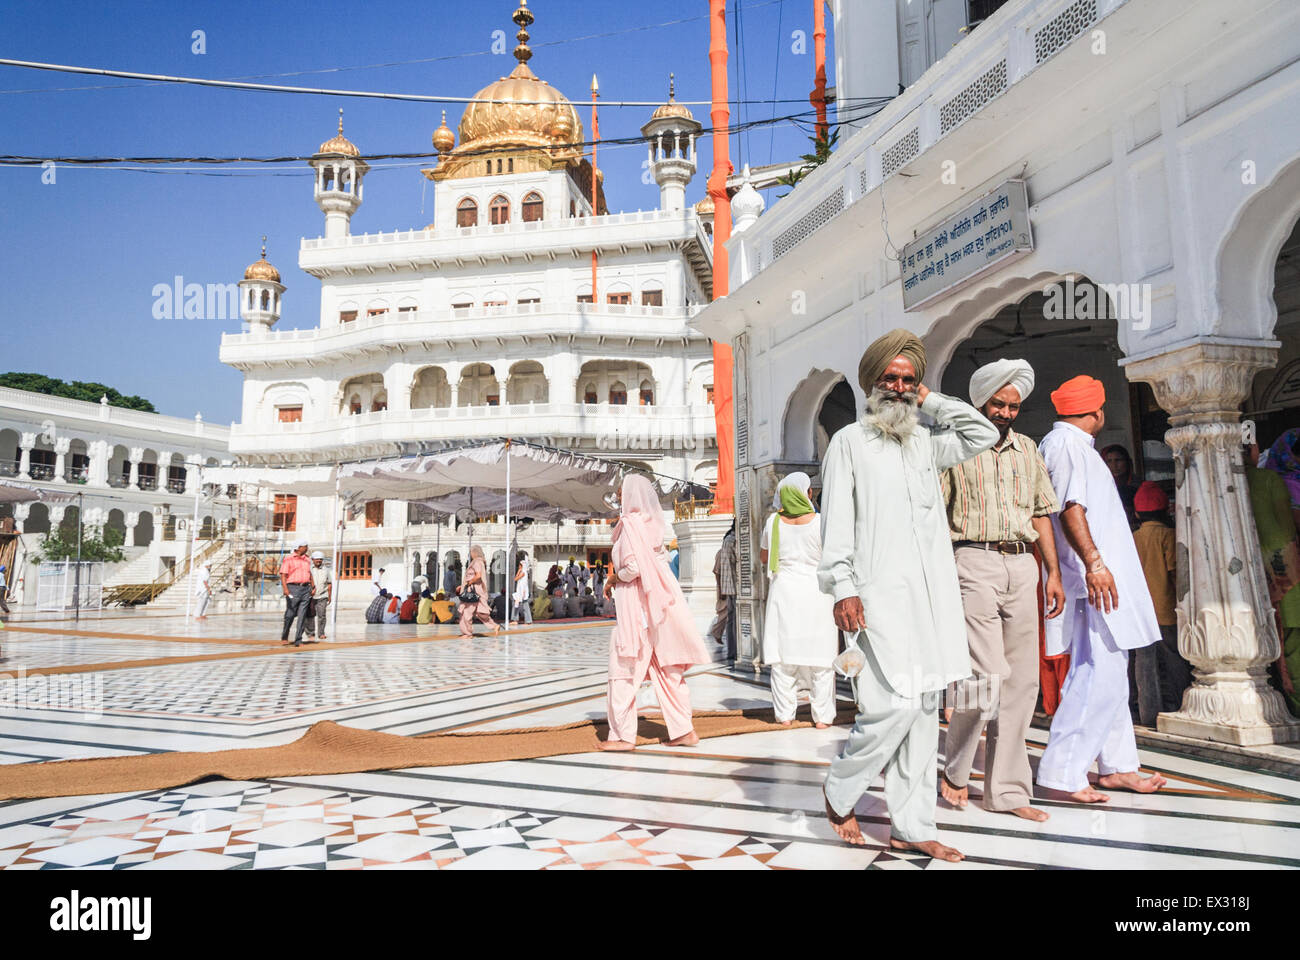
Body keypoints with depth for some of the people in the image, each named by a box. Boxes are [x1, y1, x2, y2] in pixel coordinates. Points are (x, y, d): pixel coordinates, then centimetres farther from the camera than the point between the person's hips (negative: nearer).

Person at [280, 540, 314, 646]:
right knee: (290, 614, -2)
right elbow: (283, 575, -6)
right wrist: (285, 589, -18)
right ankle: (284, 637, 19)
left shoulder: (307, 560, 16)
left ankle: (298, 640, 0)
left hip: (305, 589, 4)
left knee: (302, 615, -2)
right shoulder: (288, 559, 0)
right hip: (293, 588, -4)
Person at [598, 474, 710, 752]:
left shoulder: (630, 522, -13)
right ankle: (684, 730, 13)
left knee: (623, 671, 0)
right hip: (658, 602, 8)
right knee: (666, 670, 10)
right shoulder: (652, 523, 11)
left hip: (635, 606, -8)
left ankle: (623, 735, 5)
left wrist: (612, 580, -4)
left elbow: (632, 567, -21)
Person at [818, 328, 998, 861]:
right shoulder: (849, 441, 3)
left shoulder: (926, 442, 18)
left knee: (924, 708, 7)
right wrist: (842, 588, -13)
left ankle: (911, 826, 17)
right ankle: (840, 791, 11)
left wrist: (930, 399, 14)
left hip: (930, 593, 6)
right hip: (879, 594, -6)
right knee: (897, 702, -13)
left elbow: (983, 433, 21)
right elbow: (836, 522, -3)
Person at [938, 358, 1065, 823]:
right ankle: (955, 771, 11)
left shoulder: (1027, 449, 18)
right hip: (975, 562, -6)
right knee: (987, 675, -12)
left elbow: (1041, 513, 19)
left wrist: (1053, 572, 12)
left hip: (1022, 566, 6)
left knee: (1021, 681, 5)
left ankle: (1006, 790, 15)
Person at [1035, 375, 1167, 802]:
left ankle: (1116, 765, 24)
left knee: (1110, 675, 15)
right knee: (1099, 678, -12)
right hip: (1093, 581, -11)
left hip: (1103, 577, 11)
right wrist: (1093, 562, -29)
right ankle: (1061, 772, -8)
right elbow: (1068, 508, -21)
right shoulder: (1065, 442, -10)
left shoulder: (1074, 444, 22)